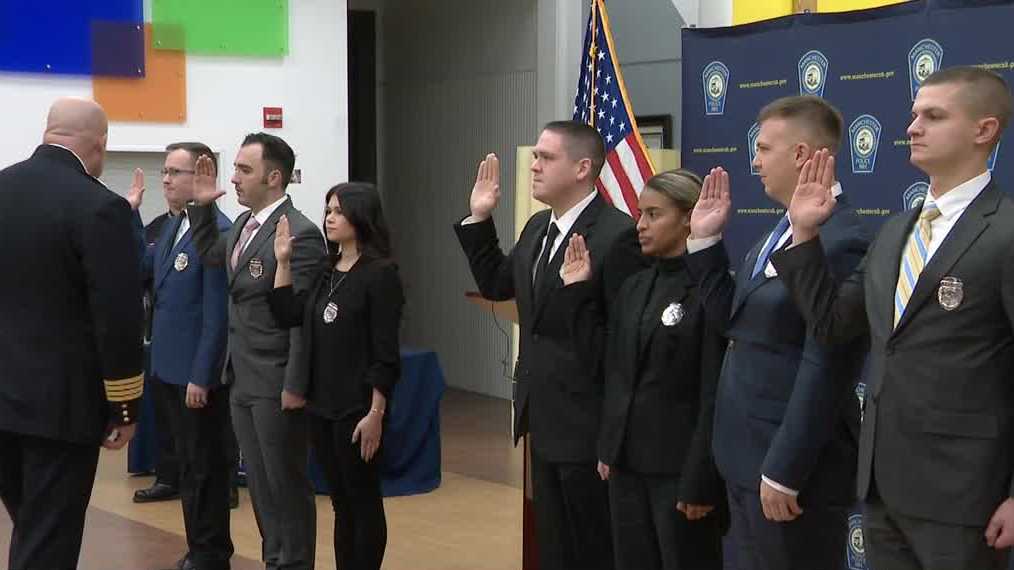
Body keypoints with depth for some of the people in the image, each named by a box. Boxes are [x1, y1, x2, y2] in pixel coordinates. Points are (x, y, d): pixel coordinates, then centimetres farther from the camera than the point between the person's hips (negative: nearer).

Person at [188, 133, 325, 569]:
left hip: (275, 386, -9)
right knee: (260, 483, 16)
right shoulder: (243, 225, 9)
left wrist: (295, 387, -18)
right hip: (242, 381, 9)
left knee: (286, 484, 3)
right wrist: (202, 205, 14)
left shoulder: (300, 234, -17)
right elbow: (210, 255, 29)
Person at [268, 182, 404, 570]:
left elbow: (385, 352, -14)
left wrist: (376, 413, -17)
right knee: (340, 502, 15)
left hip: (357, 409, -7)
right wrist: (283, 262, 0)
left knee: (364, 502, 3)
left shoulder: (381, 273, -11)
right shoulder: (326, 271, 11)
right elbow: (287, 315, 5)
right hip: (321, 405, 7)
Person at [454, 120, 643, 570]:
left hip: (588, 425, -8)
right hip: (543, 419, 8)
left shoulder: (617, 235, -18)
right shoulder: (538, 227, 9)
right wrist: (479, 219, 9)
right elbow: (496, 284, 20)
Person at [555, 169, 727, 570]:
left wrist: (700, 480, -16)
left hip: (678, 466, -7)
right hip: (628, 461, 7)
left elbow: (715, 394, -16)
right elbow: (608, 364, 9)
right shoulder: (634, 286, 9)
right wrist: (576, 292, 5)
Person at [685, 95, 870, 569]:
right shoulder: (781, 232, 10)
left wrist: (783, 472, -20)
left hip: (790, 465, -9)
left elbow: (824, 373, -22)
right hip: (747, 459, 9)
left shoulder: (841, 242, -20)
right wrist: (705, 240, 8)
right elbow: (733, 319, 15)